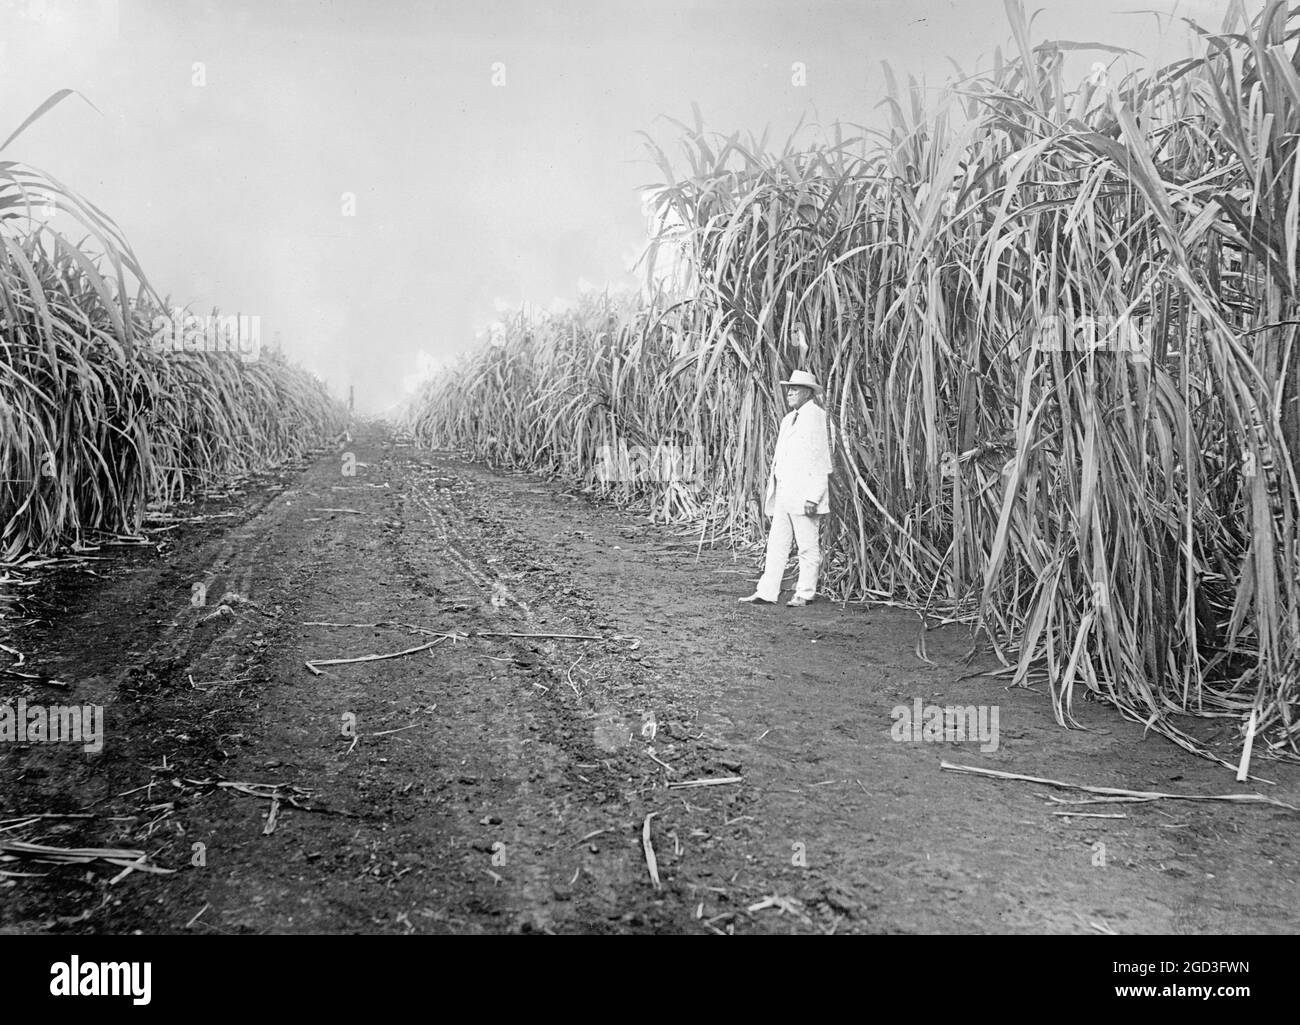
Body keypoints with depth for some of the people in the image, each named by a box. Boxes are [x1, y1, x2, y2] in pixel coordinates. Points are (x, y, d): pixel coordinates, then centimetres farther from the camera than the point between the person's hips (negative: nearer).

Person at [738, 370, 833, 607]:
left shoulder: (816, 416, -8)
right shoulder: (788, 419, 19)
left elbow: (821, 459, -14)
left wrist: (813, 496, -19)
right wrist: (772, 490, 16)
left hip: (804, 494, -9)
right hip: (783, 494, 9)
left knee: (808, 547, 2)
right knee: (776, 544, 8)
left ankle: (805, 594, 10)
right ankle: (766, 592, 10)